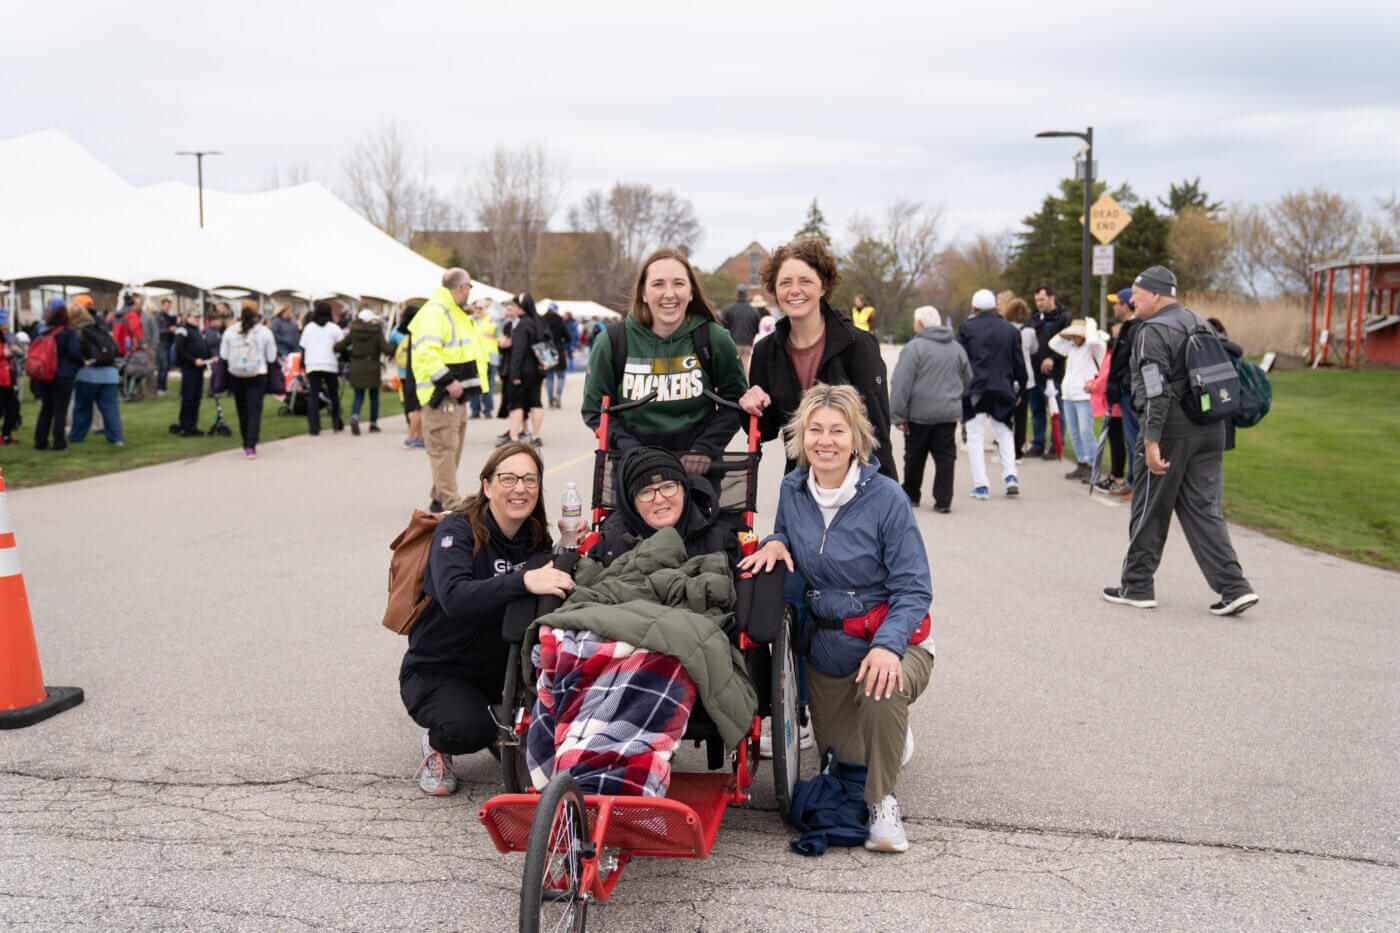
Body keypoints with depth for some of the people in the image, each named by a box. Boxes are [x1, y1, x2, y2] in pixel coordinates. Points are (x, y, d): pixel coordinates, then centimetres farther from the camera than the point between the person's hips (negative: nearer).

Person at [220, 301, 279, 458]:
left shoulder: (230, 331, 2)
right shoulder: (265, 332, -4)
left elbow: (223, 357, 5)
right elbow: (272, 358, 0)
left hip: (235, 375, 3)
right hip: (258, 375, -2)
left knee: (242, 410, 13)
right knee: (255, 410, -4)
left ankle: (247, 445, 21)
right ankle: (251, 446, -16)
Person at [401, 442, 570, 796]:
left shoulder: (535, 538, 2)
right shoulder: (457, 530, -17)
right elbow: (454, 597, -36)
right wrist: (523, 581, -48)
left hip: (502, 666, 5)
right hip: (437, 670, -5)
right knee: (470, 728, -33)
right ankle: (437, 747, 4)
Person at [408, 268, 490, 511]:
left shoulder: (454, 313, 22)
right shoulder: (434, 312, -13)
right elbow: (426, 352, -24)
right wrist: (447, 381, -26)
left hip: (456, 394, 11)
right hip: (441, 394, -11)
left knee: (453, 447, 16)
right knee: (444, 447, -10)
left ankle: (440, 498, 26)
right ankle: (450, 504, -12)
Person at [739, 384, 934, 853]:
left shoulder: (886, 497, -17)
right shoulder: (793, 489, -2)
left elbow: (914, 589, -16)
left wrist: (887, 646, -32)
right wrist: (776, 543, -6)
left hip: (892, 642, -5)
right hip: (826, 649, 5)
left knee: (881, 692, -37)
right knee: (838, 753, 11)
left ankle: (882, 802, -13)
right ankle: (893, 735, 46)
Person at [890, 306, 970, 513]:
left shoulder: (914, 347, -9)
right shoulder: (957, 348, 10)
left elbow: (902, 384, -13)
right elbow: (968, 380, 20)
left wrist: (898, 416, -10)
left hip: (920, 414, -4)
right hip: (949, 413, 4)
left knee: (915, 457, 10)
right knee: (946, 457, 4)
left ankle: (910, 495, 22)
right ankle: (944, 501, -1)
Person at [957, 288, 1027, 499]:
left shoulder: (966, 328, -1)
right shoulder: (1011, 330, 8)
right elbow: (1018, 363, 10)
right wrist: (1020, 388, 20)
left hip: (975, 390, -3)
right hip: (1002, 390, 3)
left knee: (975, 436, 2)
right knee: (1004, 433, 17)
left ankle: (980, 484, -2)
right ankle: (1010, 475, 2)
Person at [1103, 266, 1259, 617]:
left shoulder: (1153, 331, -11)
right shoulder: (1200, 322, 16)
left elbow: (1156, 391, -20)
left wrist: (1151, 442, -23)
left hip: (1171, 430, -8)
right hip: (1211, 430, 8)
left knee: (1150, 511, 5)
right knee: (1204, 509, 8)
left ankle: (1136, 586, 15)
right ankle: (1234, 587, -2)